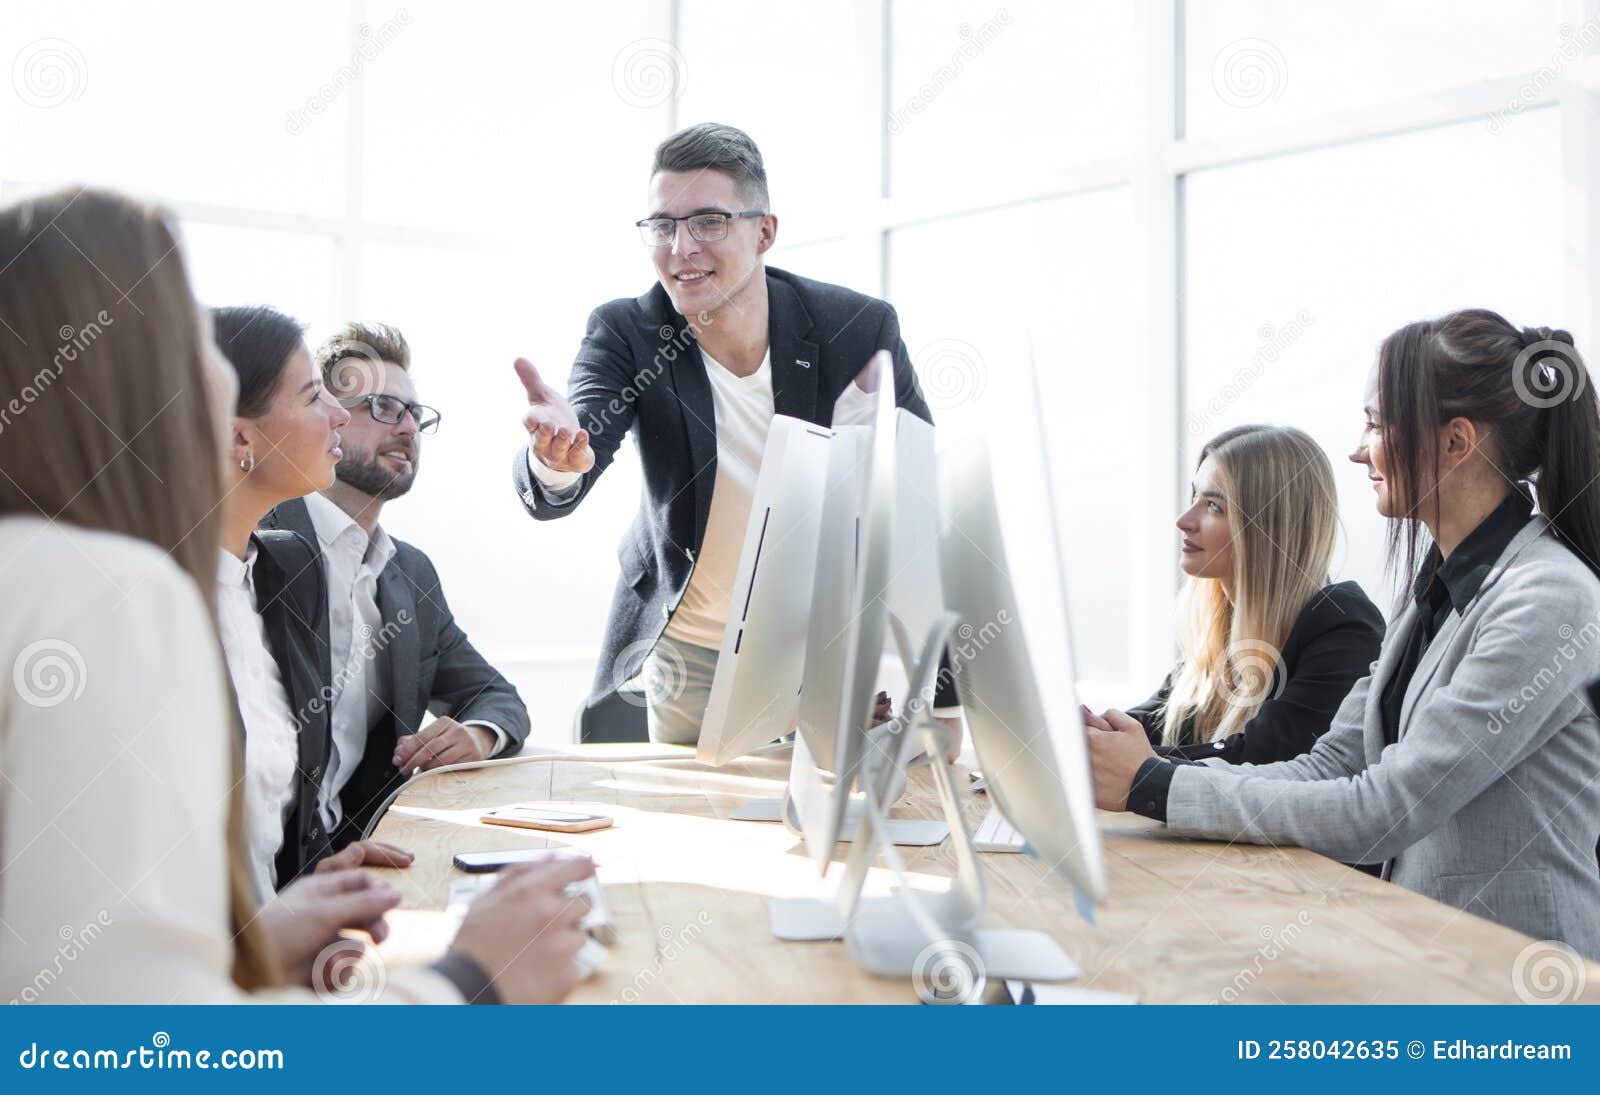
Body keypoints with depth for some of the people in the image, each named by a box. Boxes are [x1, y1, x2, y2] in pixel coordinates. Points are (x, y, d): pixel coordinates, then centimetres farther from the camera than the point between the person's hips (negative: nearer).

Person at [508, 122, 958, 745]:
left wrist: (942, 696, -13)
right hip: (688, 650, 1)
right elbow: (549, 500, -28)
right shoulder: (624, 334, -15)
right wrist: (558, 462, -55)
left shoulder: (857, 330, -16)